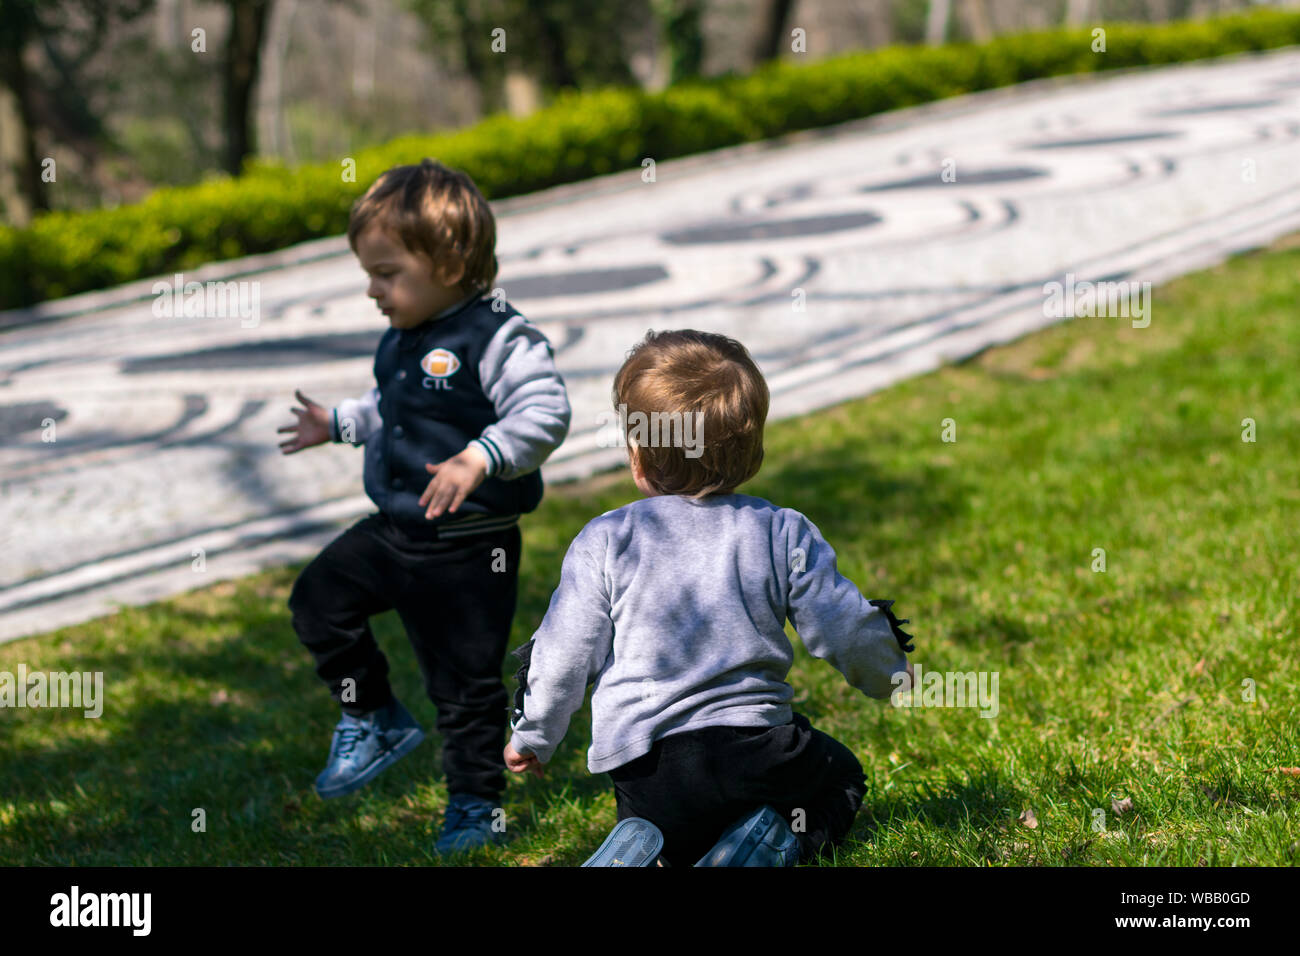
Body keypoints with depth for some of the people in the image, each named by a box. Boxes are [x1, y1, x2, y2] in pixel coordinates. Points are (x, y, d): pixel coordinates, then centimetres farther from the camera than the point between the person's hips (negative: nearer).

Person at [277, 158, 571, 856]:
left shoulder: (497, 338, -20)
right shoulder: (401, 339, 8)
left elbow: (545, 413, -30)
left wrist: (480, 459, -40)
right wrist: (338, 424, 29)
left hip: (468, 549, -8)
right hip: (393, 531, 8)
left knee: (465, 680, 2)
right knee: (318, 601, 8)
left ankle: (475, 802, 19)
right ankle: (374, 720, 26)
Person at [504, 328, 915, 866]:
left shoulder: (604, 541, -1)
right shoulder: (783, 532, 1)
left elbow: (563, 657, 2)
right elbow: (846, 631, 7)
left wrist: (532, 738, 21)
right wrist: (892, 674, 30)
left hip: (644, 770, 1)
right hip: (757, 750, -1)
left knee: (679, 838, 29)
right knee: (841, 776, 28)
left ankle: (639, 850, -7)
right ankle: (770, 835, -3)